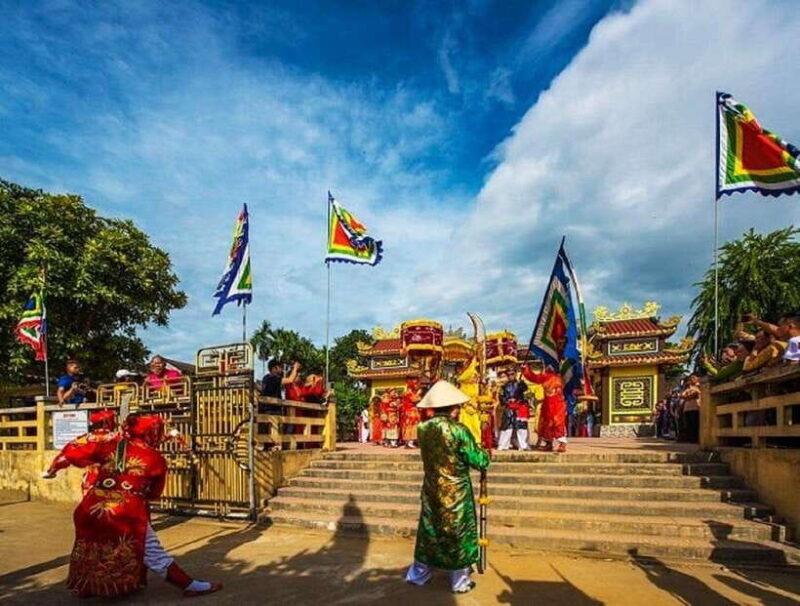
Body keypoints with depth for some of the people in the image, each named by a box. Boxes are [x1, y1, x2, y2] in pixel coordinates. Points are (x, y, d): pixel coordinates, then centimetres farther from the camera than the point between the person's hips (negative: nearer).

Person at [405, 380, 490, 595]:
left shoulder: (423, 428, -5)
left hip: (432, 490, 5)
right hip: (456, 493, -5)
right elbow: (480, 462, -15)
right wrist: (484, 453, 6)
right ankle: (460, 582, 25)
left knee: (428, 530, 19)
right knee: (459, 534, 12)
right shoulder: (458, 430, -21)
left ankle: (418, 574, 32)